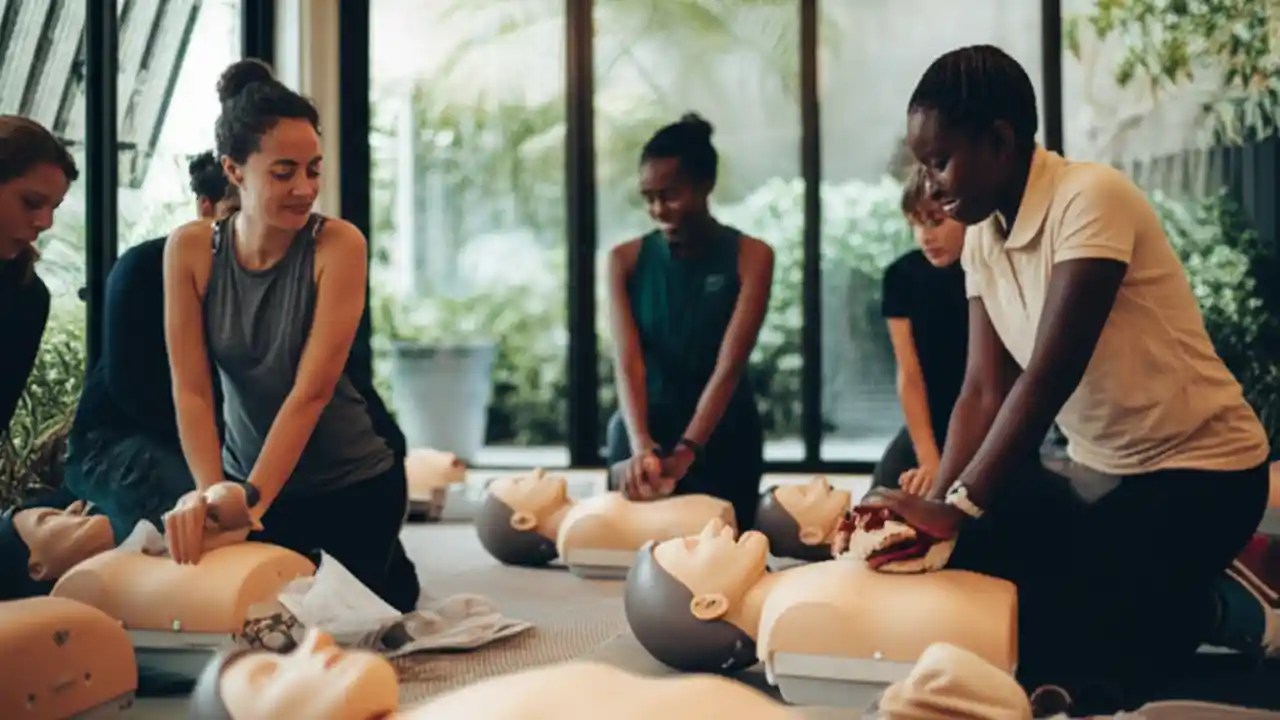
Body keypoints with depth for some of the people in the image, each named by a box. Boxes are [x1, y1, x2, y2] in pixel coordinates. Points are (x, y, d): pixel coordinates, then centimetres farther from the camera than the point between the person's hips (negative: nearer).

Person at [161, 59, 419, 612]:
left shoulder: (339, 245, -19)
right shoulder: (190, 249, -10)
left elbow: (312, 390, -24)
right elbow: (190, 390, -15)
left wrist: (250, 504, -31)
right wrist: (211, 495, -30)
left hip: (353, 485, -2)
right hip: (249, 480, 3)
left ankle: (394, 572, 41)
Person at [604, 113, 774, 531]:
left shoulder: (750, 257, -9)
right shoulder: (626, 260, -3)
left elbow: (729, 366, -19)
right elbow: (628, 363, -15)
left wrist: (685, 452, -32)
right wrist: (641, 446, -33)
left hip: (722, 436, -1)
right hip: (644, 431, 1)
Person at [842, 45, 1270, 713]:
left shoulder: (1091, 199, -23)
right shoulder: (982, 237, 1)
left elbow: (1049, 378, -29)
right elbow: (984, 392, -4)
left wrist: (957, 507, -32)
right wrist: (937, 507, -18)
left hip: (1198, 466, -8)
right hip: (1099, 468, 8)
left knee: (1063, 632, -19)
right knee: (969, 566, -3)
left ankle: (1189, 608, 8)